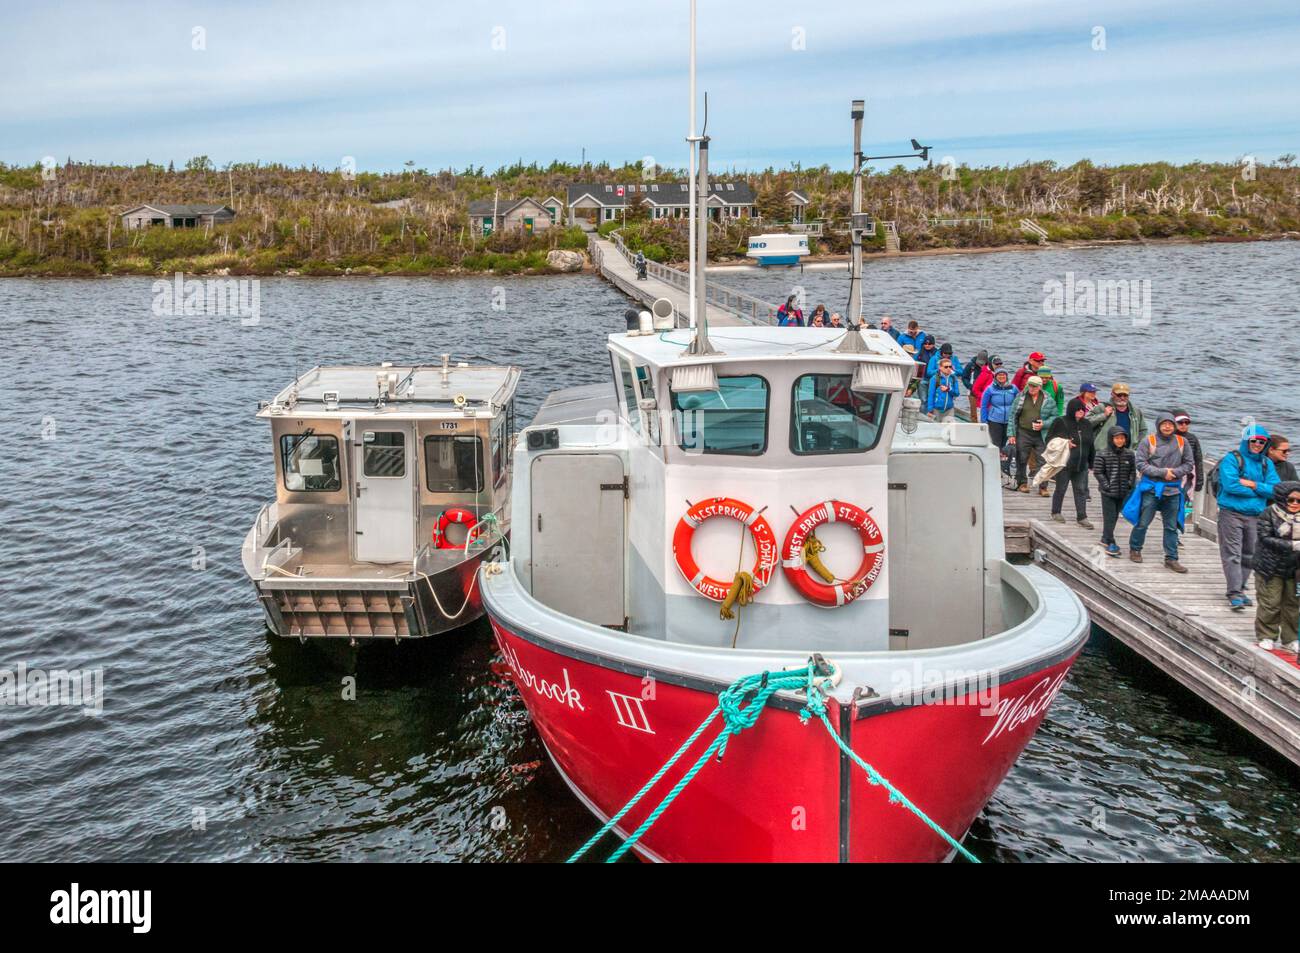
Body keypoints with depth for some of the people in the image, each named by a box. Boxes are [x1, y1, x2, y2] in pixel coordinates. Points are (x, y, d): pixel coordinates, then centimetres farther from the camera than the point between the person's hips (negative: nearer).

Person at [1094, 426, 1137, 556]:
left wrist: (1130, 484, -3)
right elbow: (1098, 472, -8)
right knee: (1109, 517, -5)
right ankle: (1111, 543, -5)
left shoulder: (1129, 454, 3)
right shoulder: (1103, 455, -10)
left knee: (1115, 516, 13)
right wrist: (1107, 485, -13)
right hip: (1108, 492, -5)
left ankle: (1105, 538, 27)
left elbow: (1133, 471, 10)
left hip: (1123, 492, 5)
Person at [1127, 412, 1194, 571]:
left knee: (1172, 527, 8)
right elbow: (1141, 464, -11)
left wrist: (1174, 472, -12)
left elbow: (1188, 464, 7)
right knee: (1143, 522, 3)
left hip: (1173, 490, 3)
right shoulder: (1148, 441, -6)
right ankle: (1135, 549, 24)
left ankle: (1171, 559, 14)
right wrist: (1162, 472, -17)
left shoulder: (1182, 442, 4)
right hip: (1151, 488, -3)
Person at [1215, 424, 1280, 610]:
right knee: (1232, 554, -7)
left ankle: (1239, 589, 22)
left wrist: (1252, 484, -14)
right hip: (1231, 513, -5)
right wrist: (1259, 491, -9)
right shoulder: (1231, 459, -6)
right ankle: (1235, 593, -7)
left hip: (1255, 516, 6)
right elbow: (1230, 485, -19)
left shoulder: (1267, 464, 10)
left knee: (1249, 555, 11)